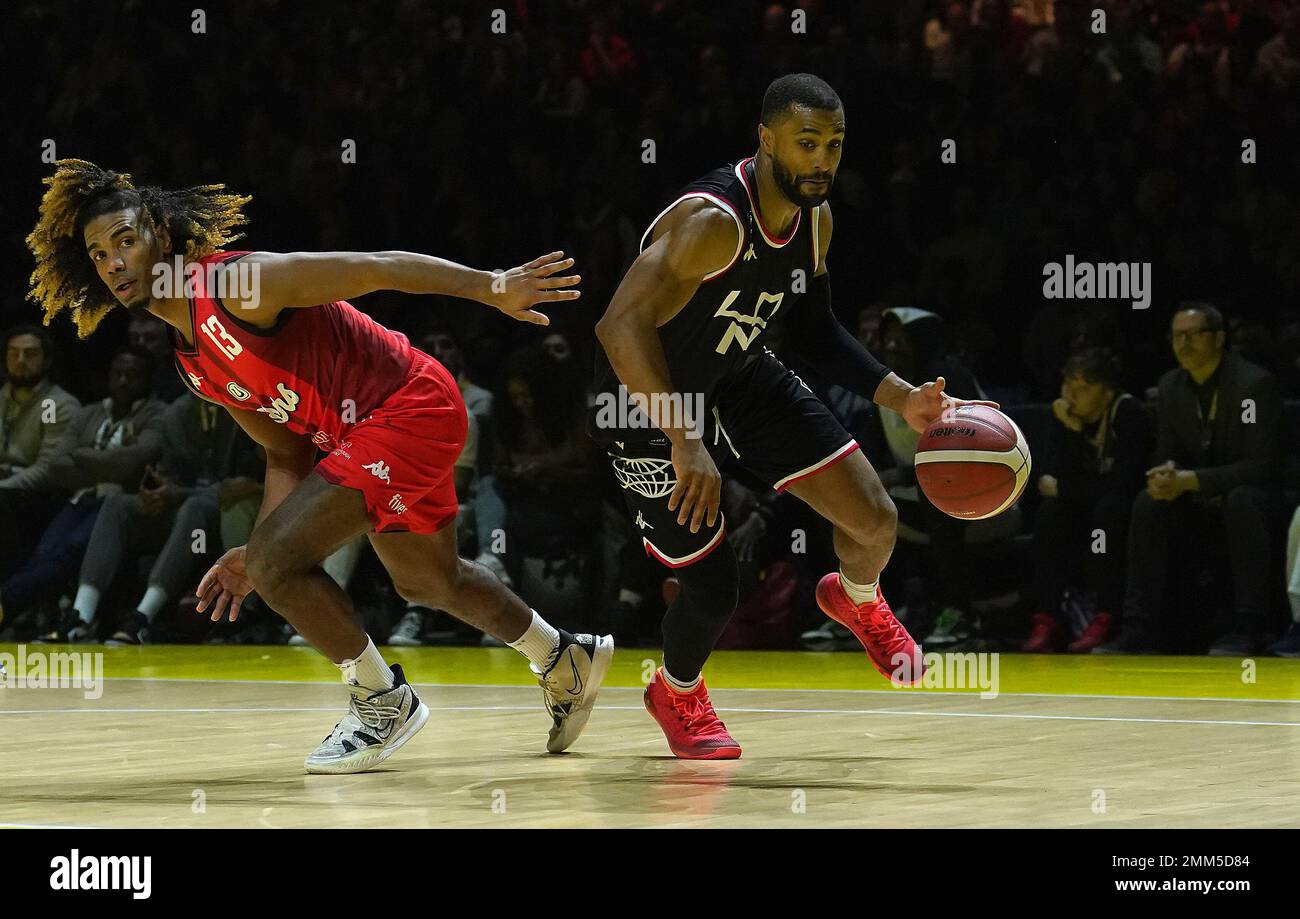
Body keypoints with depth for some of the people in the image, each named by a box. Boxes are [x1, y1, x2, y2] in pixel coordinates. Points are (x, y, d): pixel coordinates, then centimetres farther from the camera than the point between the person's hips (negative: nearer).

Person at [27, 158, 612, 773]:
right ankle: (567, 661, 53)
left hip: (411, 408, -10)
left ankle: (384, 702, 1)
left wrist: (491, 288, -27)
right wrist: (255, 552, 3)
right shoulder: (193, 364, 8)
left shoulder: (237, 284, -19)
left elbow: (375, 268, -21)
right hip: (356, 435, 10)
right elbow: (286, 453, 13)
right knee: (426, 580, 30)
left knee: (279, 560, -18)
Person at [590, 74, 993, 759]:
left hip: (738, 376, 7)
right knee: (713, 592, -7)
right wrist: (684, 441, -47)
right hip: (648, 402, -7)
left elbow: (813, 330, 9)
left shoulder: (815, 220, -7)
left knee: (874, 519, -1)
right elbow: (622, 328, -41)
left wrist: (902, 398, -2)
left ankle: (857, 601, 37)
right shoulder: (712, 221, -34)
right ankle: (676, 694, 28)